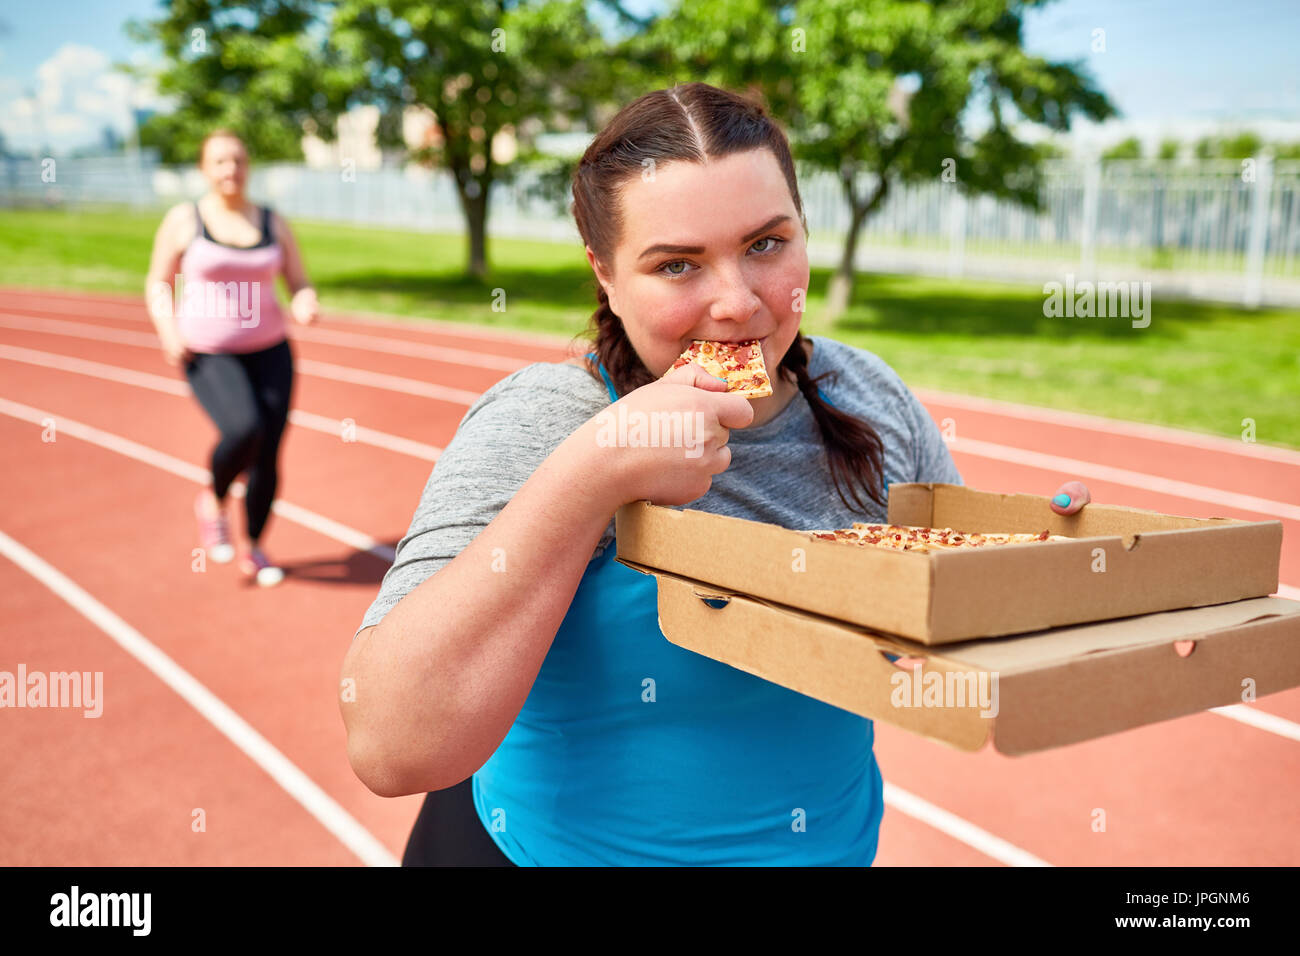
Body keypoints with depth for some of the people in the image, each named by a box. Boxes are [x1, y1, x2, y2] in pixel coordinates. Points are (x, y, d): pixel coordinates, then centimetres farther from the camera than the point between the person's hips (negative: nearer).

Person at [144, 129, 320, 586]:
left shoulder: (273, 223, 7)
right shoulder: (183, 220, 0)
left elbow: (300, 284, 9)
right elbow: (159, 283, 6)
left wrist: (305, 304, -14)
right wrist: (169, 328, -11)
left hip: (269, 350, 3)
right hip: (208, 354, -3)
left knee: (268, 455, -1)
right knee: (244, 429, -27)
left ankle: (253, 548, 22)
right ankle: (212, 499, 6)